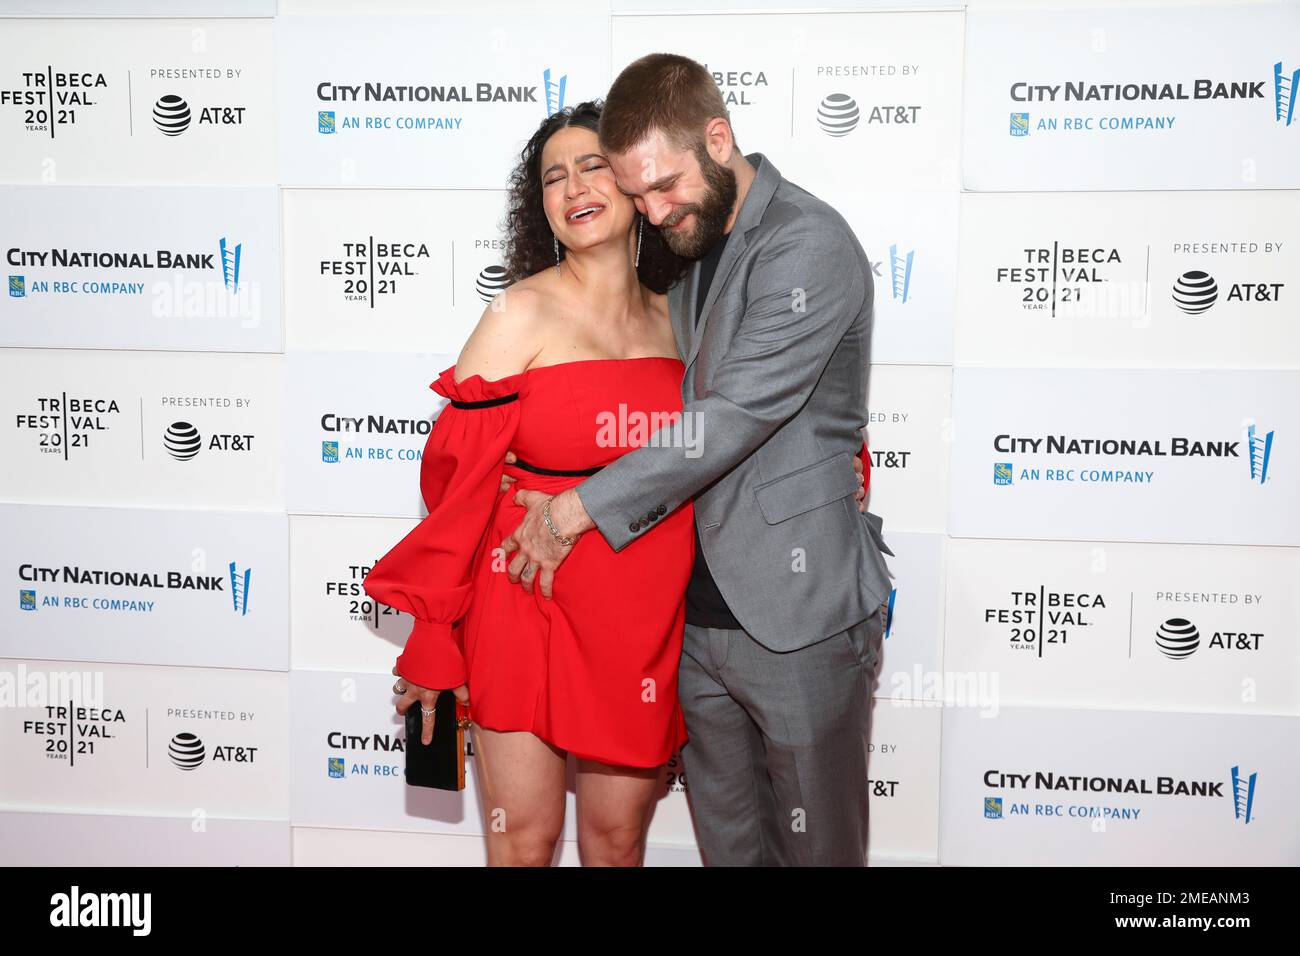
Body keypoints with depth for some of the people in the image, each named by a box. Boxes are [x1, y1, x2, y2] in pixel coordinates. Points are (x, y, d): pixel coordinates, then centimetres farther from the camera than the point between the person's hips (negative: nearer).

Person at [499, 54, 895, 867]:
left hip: (798, 613, -7)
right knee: (726, 838, 18)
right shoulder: (693, 251, 14)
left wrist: (577, 510, -15)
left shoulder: (808, 244, -15)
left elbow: (734, 418, -21)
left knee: (815, 843, 10)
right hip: (700, 610, 8)